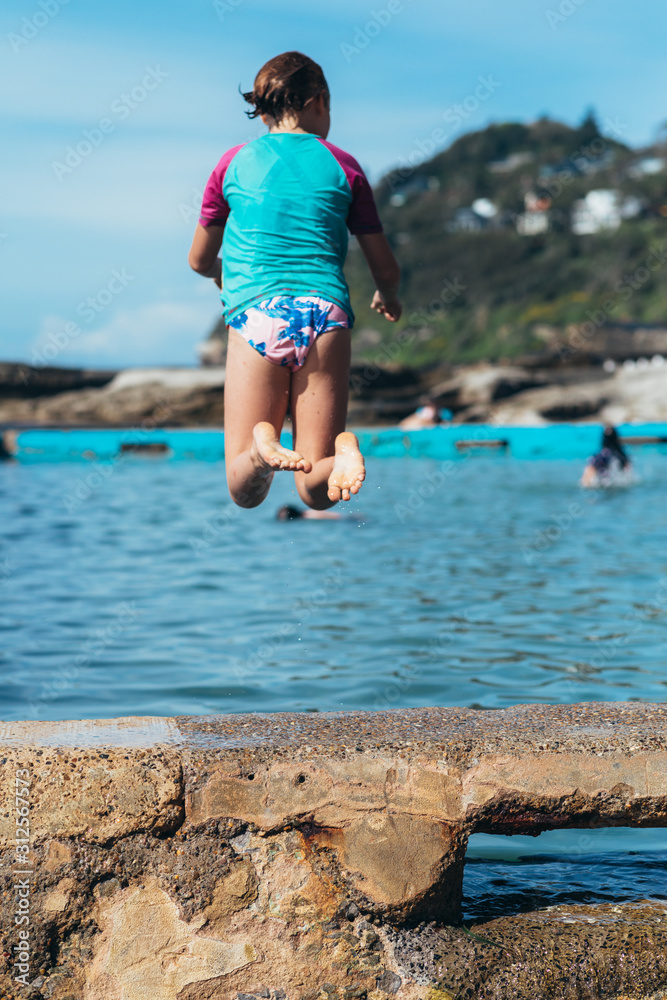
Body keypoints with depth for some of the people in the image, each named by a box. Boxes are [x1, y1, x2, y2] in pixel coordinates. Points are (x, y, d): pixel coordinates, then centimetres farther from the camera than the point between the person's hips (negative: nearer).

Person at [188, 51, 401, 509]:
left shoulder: (234, 162, 14)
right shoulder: (343, 166, 13)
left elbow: (200, 260, 24)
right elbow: (387, 269, 18)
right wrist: (388, 299, 41)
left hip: (255, 315, 0)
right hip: (325, 315, 1)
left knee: (244, 493, 5)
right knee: (316, 492, 5)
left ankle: (262, 450, -29)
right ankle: (342, 453, -29)